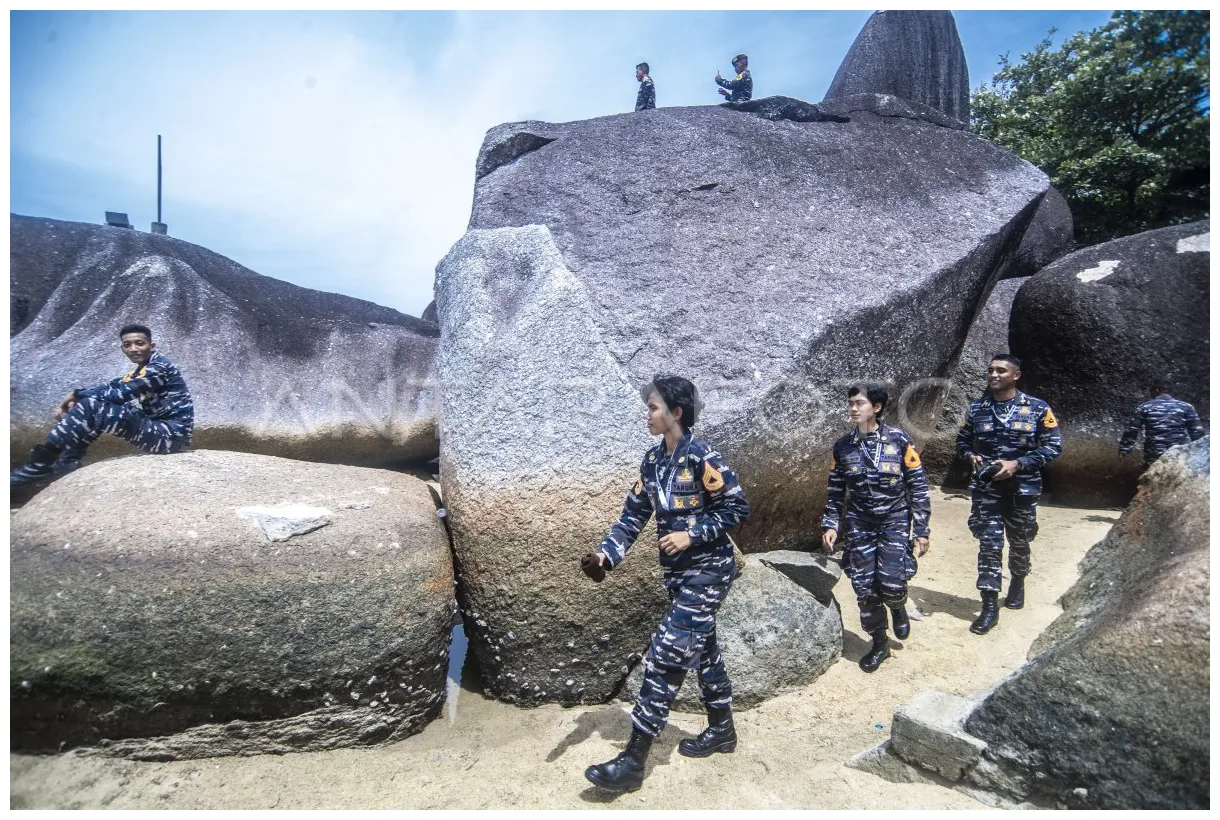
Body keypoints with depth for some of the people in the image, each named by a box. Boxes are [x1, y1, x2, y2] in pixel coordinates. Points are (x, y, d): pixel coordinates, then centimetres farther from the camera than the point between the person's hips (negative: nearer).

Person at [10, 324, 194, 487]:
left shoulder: (159, 366, -11)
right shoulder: (142, 370, 19)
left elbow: (121, 394, -18)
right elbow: (110, 387, 13)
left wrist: (77, 395, -6)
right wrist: (77, 397, -6)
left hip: (170, 435, -10)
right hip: (156, 428, 10)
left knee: (91, 408, -18)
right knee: (89, 401, 10)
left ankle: (40, 466, -8)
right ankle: (68, 460, 4)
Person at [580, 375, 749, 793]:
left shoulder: (701, 457, -19)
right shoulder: (652, 460, 3)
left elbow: (737, 508, -15)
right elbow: (634, 514, 3)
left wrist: (691, 535, -20)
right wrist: (606, 554, -9)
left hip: (708, 570, -8)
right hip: (678, 571, 8)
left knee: (666, 655, -9)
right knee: (701, 647, 20)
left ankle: (633, 760, -2)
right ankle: (721, 730, 39)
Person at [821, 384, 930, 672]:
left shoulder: (899, 440, -8)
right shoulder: (842, 447, 0)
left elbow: (918, 486, -3)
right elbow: (835, 491, 8)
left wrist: (922, 530, -5)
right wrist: (830, 525, -2)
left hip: (894, 520, -2)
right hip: (859, 524, 2)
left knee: (891, 582, -15)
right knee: (865, 588, 1)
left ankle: (898, 607, 23)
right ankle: (879, 643, 22)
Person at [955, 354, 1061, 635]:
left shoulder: (1038, 409, -5)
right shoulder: (976, 409, 2)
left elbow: (1054, 446, -6)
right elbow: (962, 441, 13)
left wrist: (1017, 464, -16)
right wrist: (971, 456, -9)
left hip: (1022, 488, 0)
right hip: (986, 487, 1)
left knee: (1019, 542, 17)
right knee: (989, 543, -4)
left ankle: (1017, 583, 45)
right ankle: (990, 605, 1)